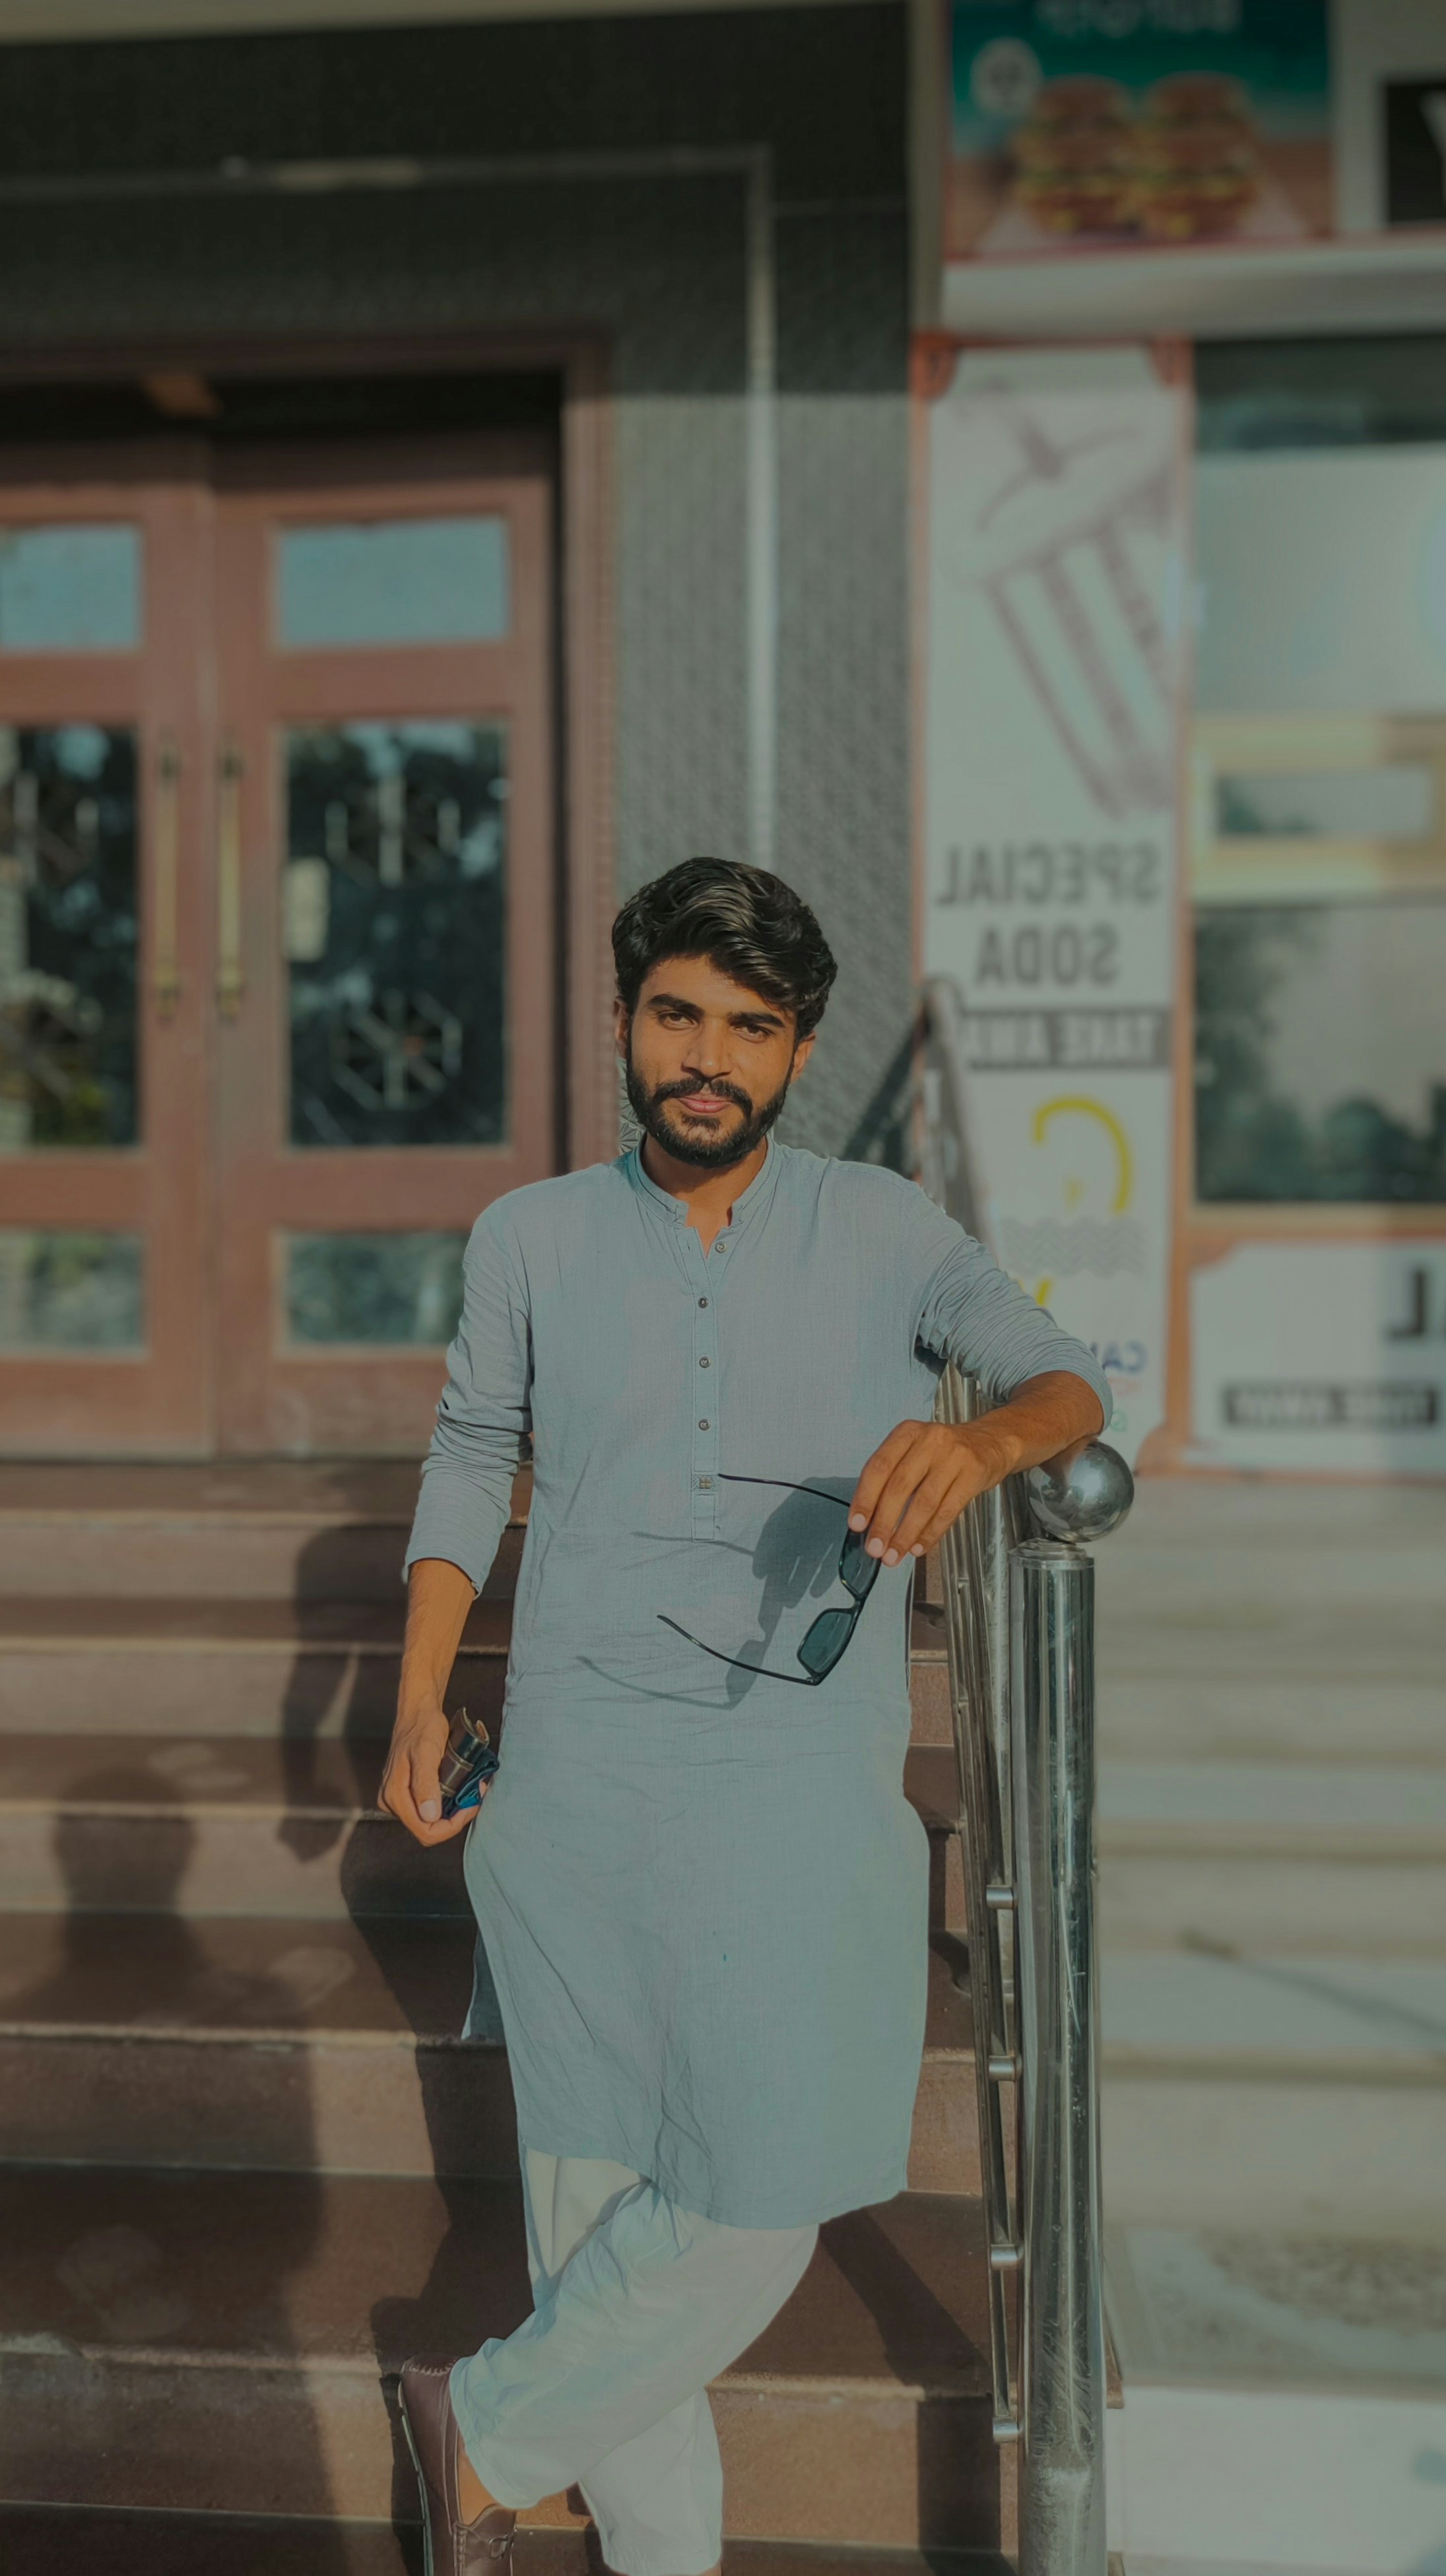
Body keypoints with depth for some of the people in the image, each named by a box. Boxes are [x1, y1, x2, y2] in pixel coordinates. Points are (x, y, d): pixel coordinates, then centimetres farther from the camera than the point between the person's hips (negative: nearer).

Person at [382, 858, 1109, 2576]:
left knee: (761, 2202, -3)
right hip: (578, 1783, 1)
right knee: (596, 2187, 5)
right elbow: (468, 1464, 13)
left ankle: (487, 2428, 22)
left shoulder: (881, 1230, 3)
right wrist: (418, 1705, 3)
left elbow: (1063, 1377, -2)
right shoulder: (532, 1239, 6)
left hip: (803, 1787, 0)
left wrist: (982, 1436, -26)